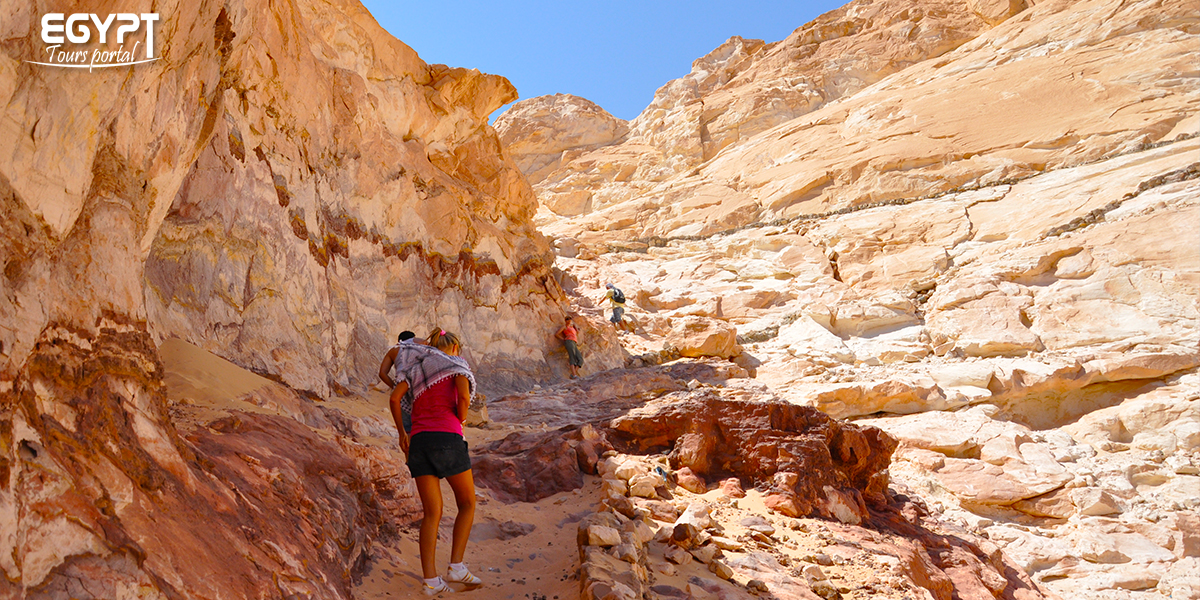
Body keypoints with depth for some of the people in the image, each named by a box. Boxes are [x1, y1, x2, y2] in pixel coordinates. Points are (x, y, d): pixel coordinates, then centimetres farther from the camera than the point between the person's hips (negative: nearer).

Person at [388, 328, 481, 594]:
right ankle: (456, 567, 2)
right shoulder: (457, 364, 8)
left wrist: (401, 433, 15)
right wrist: (460, 420, 7)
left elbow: (394, 398, 7)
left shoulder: (416, 367, 21)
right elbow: (464, 396, -12)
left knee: (432, 513, 6)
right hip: (447, 438, -4)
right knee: (467, 504, 12)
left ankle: (430, 580, -2)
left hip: (419, 442, 4)